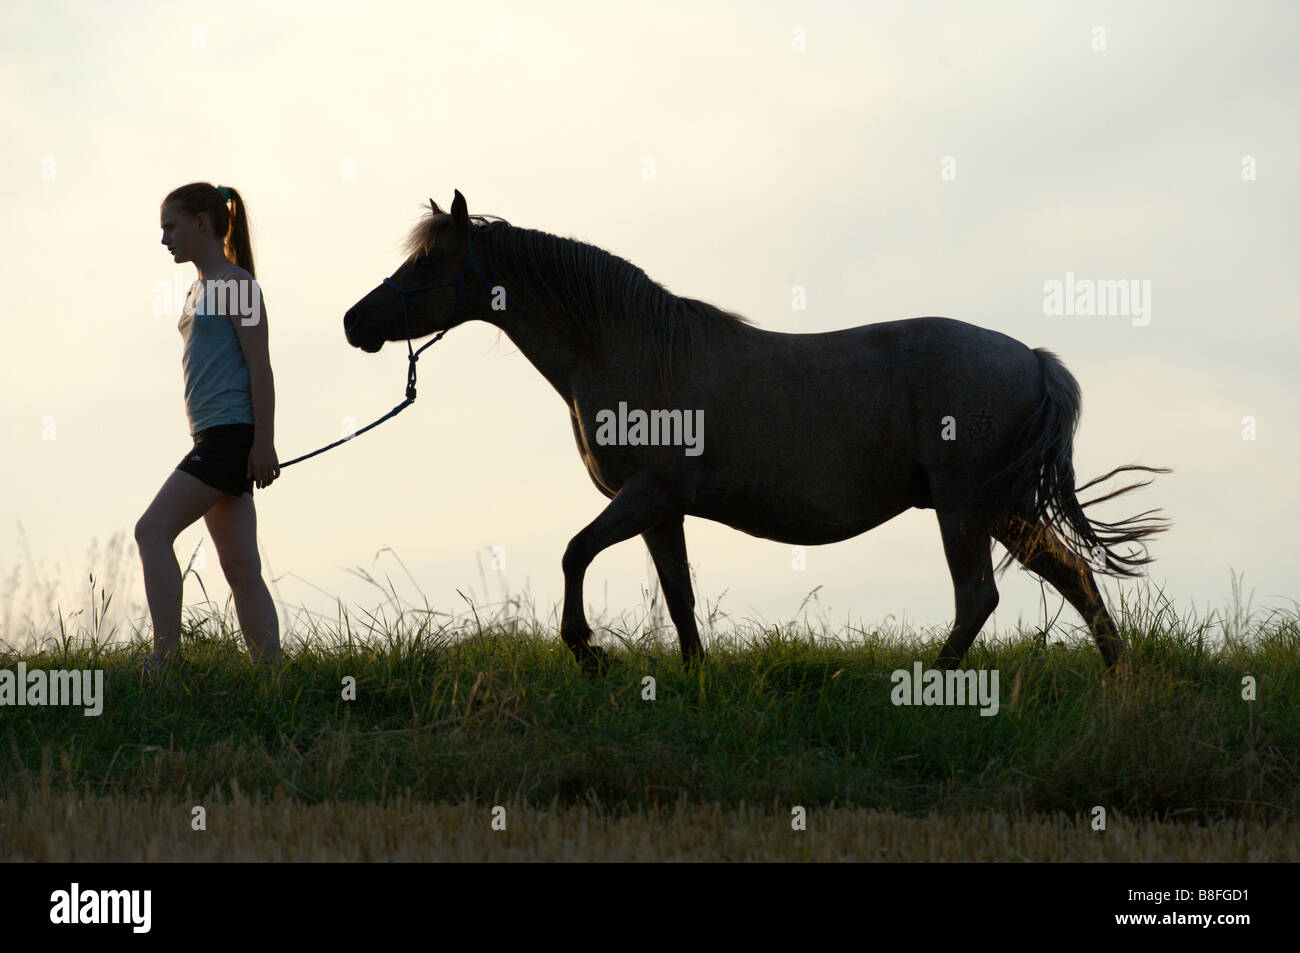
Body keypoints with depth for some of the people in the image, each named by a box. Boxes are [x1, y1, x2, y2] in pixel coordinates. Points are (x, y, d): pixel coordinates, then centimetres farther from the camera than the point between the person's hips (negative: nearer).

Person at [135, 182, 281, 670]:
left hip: (232, 431, -9)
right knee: (240, 566, 4)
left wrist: (263, 444, -17)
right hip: (214, 438, 9)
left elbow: (259, 365, -12)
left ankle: (166, 654, -20)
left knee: (153, 530, -15)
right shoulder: (201, 289, 21)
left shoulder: (234, 281, -6)